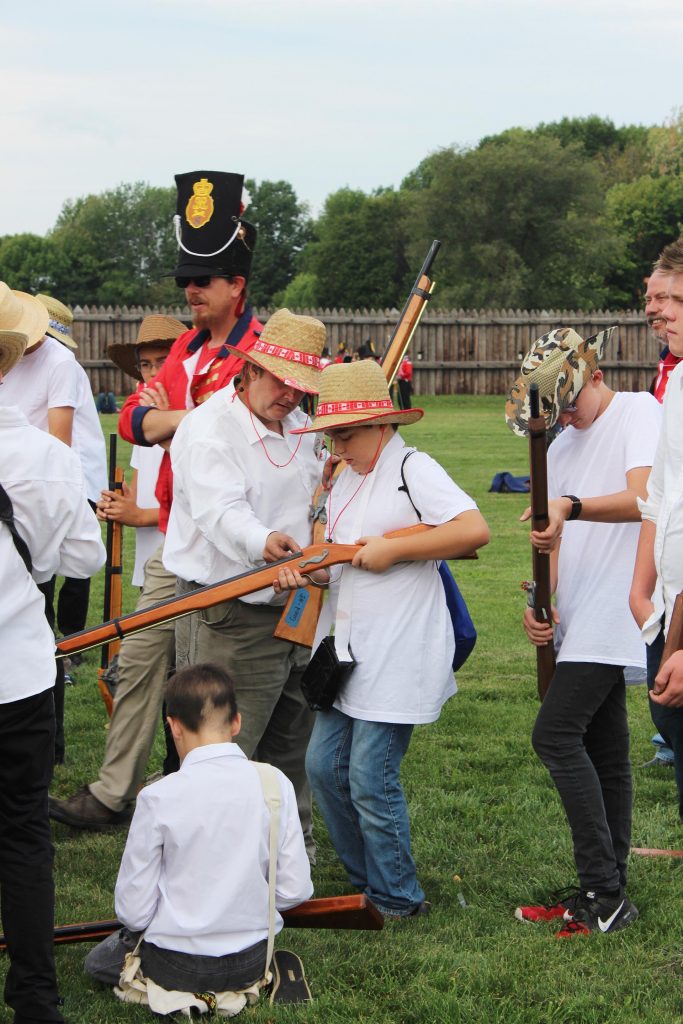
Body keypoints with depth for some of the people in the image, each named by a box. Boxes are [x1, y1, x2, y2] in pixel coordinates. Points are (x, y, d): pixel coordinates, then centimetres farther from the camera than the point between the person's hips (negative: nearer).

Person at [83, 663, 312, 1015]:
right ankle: (235, 986, 14)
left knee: (99, 960, 25)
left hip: (176, 963, -5)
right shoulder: (275, 784, -11)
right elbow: (296, 890, -6)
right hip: (252, 961, 5)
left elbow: (133, 910, -14)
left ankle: (173, 990, 4)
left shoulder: (158, 797, -19)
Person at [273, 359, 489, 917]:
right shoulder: (345, 480, 15)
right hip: (351, 653, 9)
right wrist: (299, 567, -2)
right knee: (325, 766, 10)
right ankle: (366, 883, 25)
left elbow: (475, 530, -24)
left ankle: (398, 901, 10)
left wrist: (392, 549, -21)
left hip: (400, 657, -9)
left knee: (371, 780, -7)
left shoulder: (413, 469, -12)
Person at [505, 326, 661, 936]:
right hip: (583, 618, 9)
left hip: (616, 609, -9)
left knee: (556, 733, -16)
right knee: (604, 752, 10)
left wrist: (573, 507, -34)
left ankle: (604, 893, -13)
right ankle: (606, 895, 15)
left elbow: (643, 499, -20)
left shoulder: (638, 412, -5)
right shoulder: (563, 446, 20)